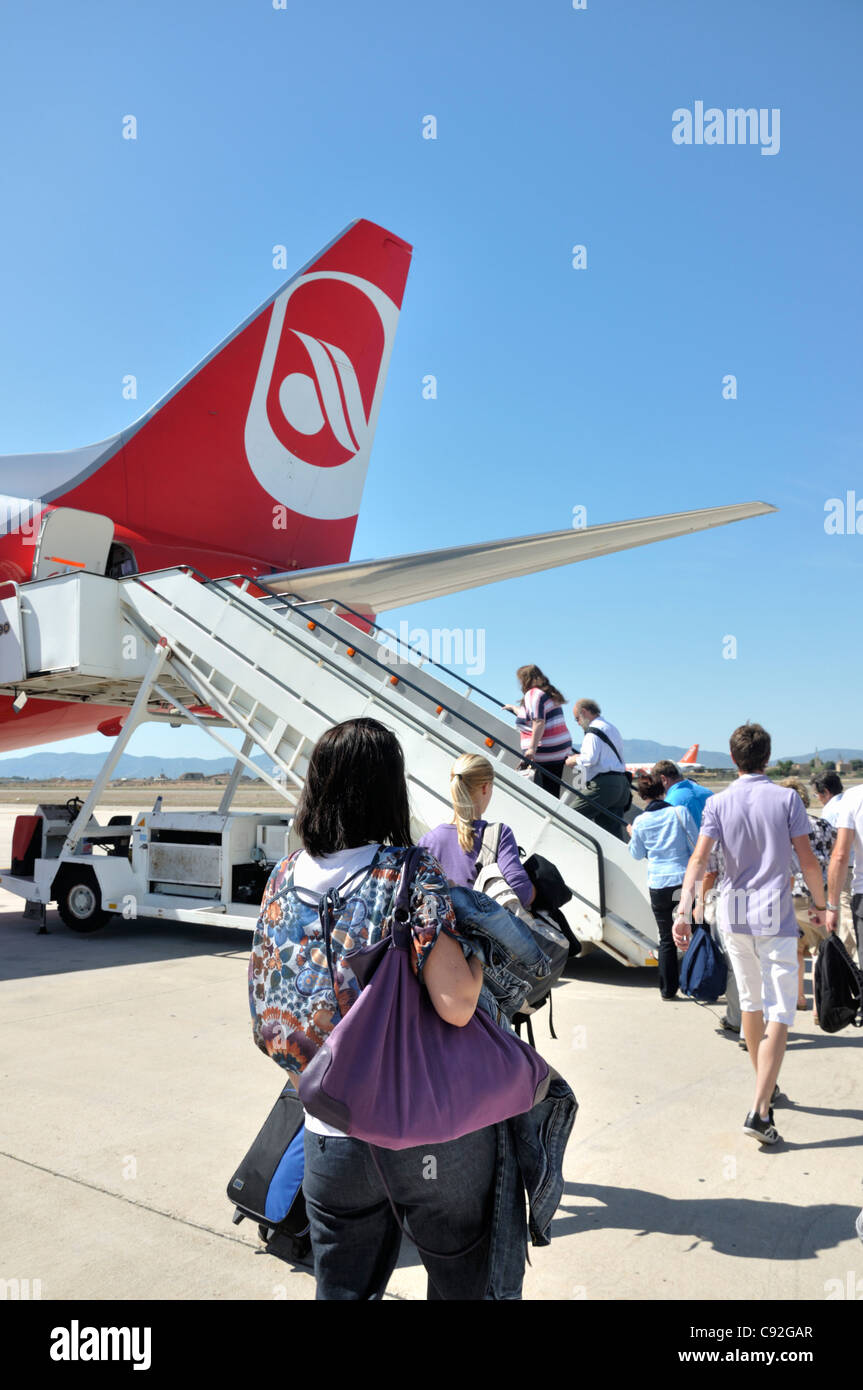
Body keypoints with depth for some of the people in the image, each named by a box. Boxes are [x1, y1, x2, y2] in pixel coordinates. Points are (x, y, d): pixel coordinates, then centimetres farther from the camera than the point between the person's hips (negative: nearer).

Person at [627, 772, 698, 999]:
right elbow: (696, 845, -2)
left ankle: (668, 989, 16)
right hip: (685, 880, -1)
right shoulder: (679, 812, -4)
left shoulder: (639, 822, 0)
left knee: (666, 939, 11)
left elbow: (637, 854, 13)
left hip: (658, 885, 1)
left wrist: (632, 836, 31)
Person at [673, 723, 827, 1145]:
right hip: (775, 917, -3)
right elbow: (807, 861, -4)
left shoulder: (718, 803, 0)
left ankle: (766, 1086, 36)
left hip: (734, 915, 3)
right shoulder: (786, 798, -4)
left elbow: (699, 859, -11)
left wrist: (684, 911, -15)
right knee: (779, 1013, -3)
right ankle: (760, 1110, -14)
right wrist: (820, 904, 11)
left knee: (751, 1003, 20)